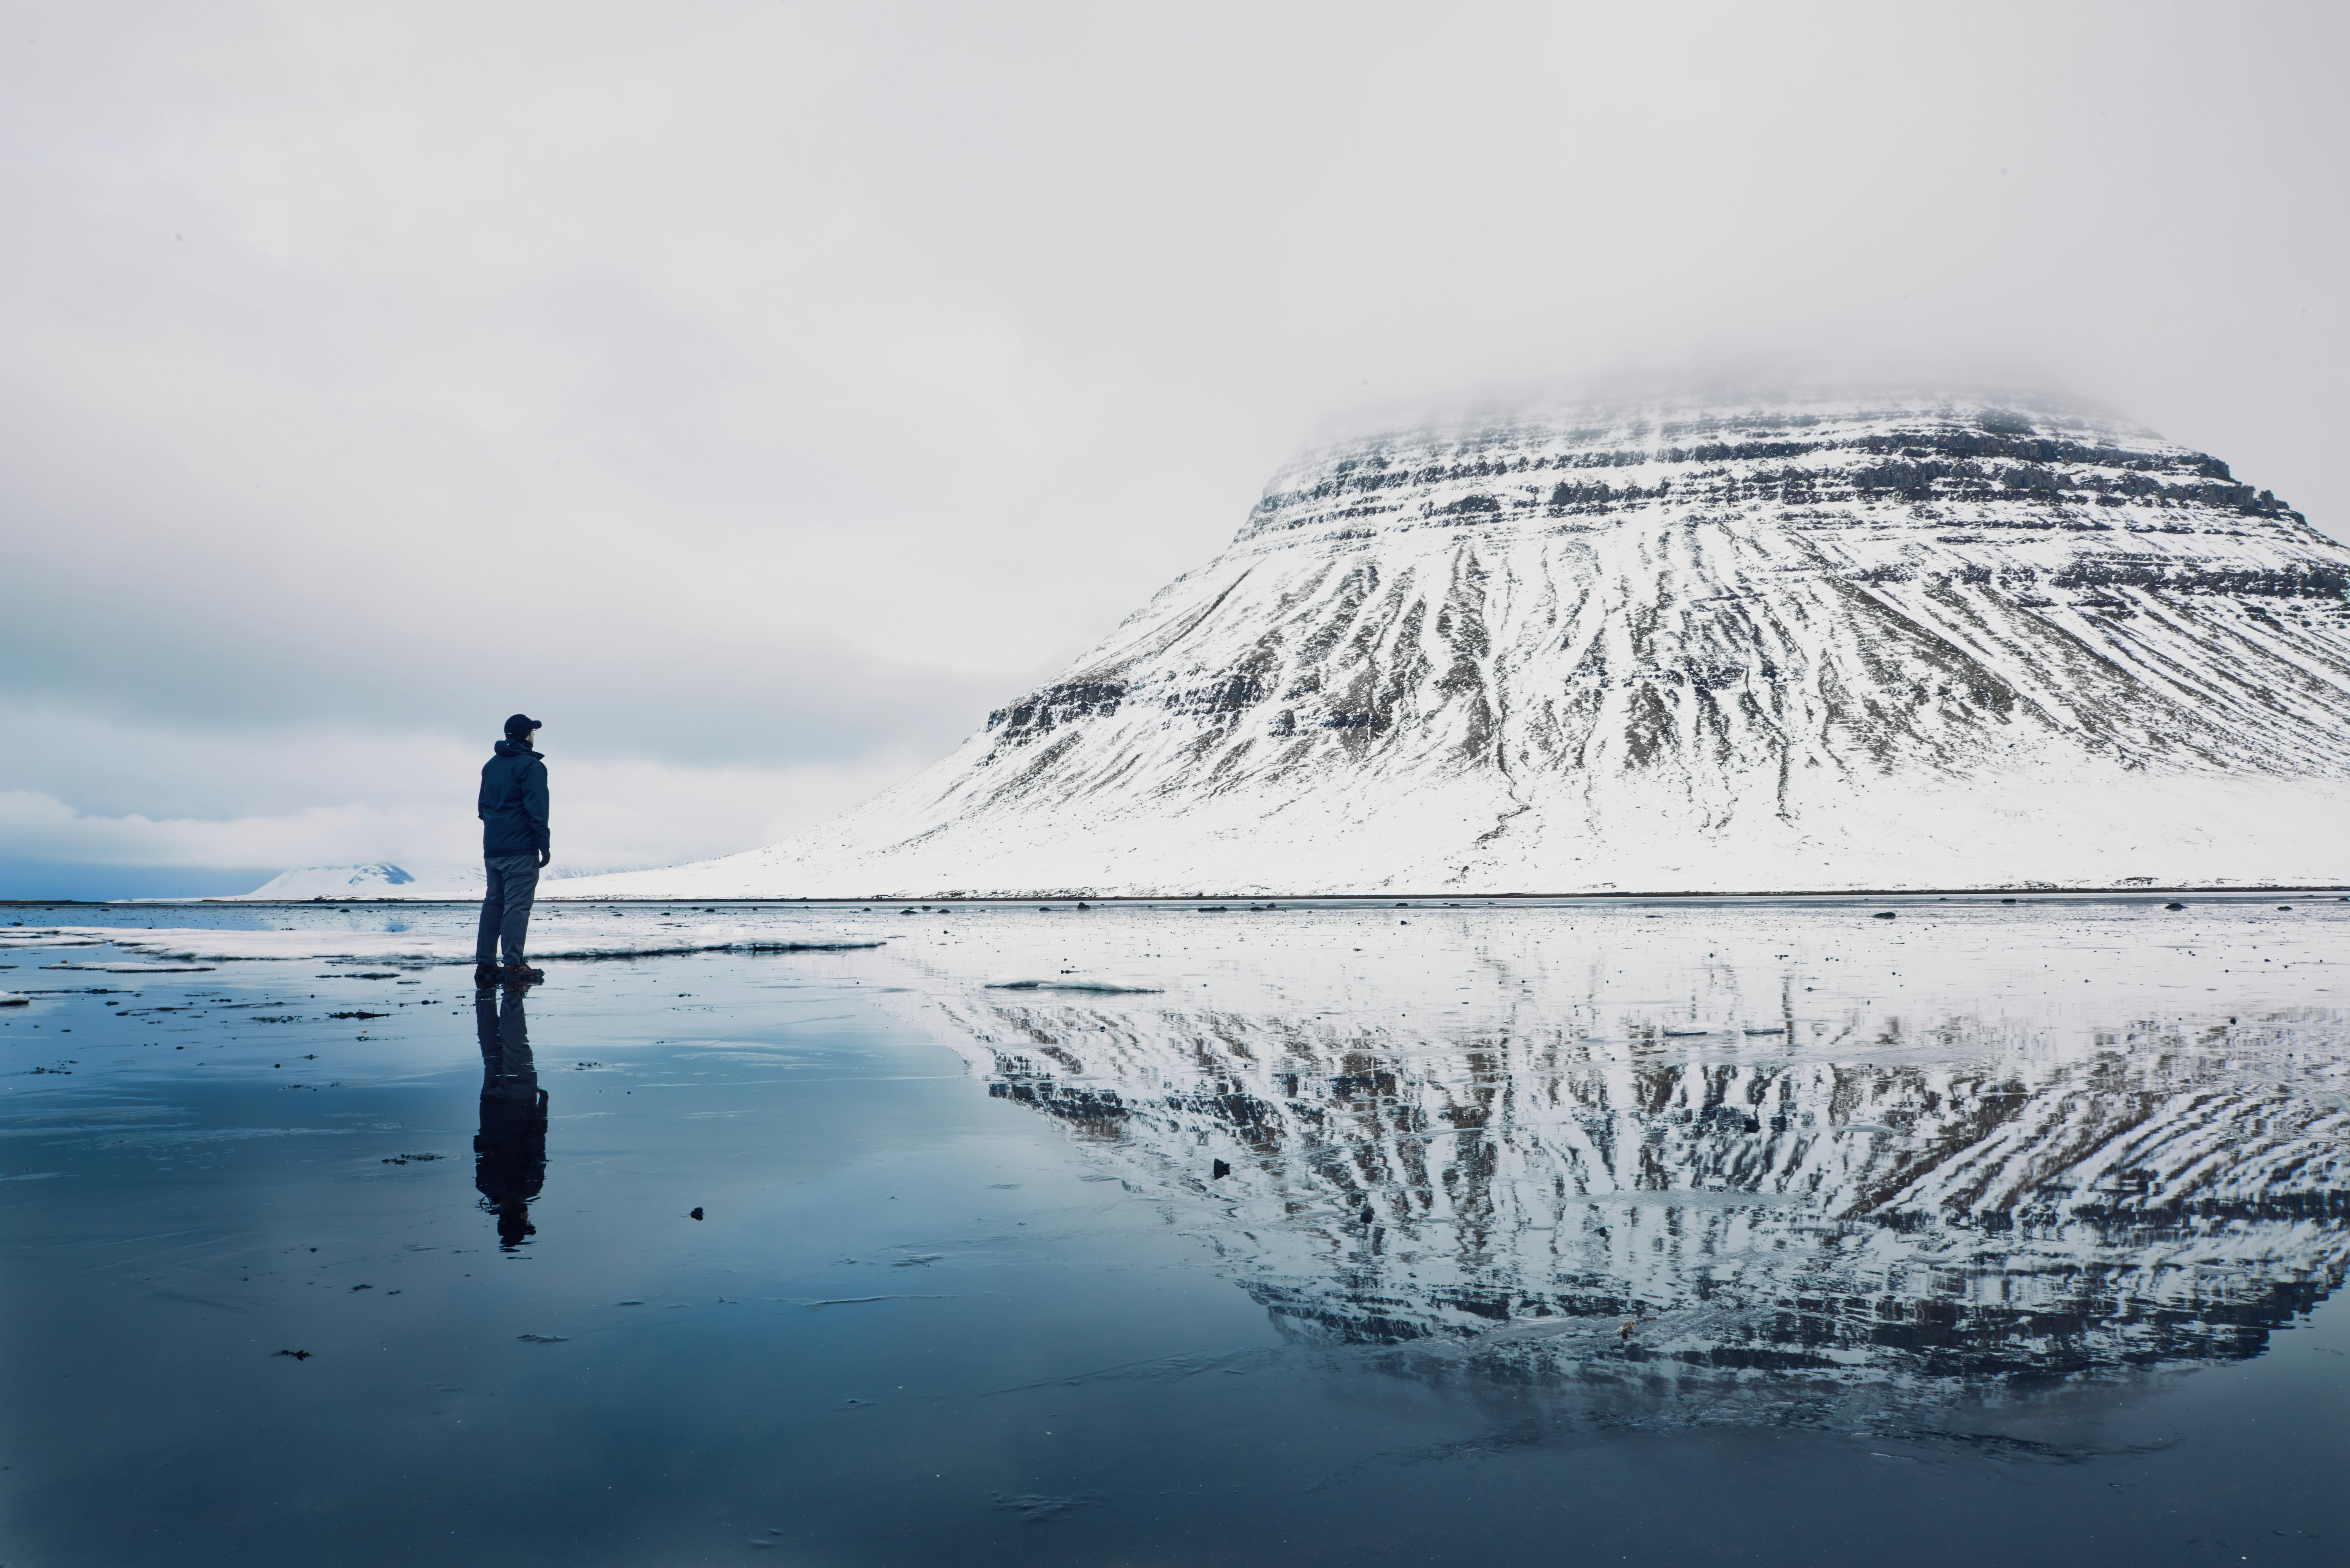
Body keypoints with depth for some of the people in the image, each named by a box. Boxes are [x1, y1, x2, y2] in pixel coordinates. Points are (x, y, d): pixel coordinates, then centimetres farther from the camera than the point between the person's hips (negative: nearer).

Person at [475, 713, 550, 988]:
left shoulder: (491, 766, 17)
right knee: (517, 905, -7)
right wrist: (544, 845, -12)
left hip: (491, 849, 8)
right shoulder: (531, 766, -9)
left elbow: (482, 807, 21)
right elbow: (537, 810, -14)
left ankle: (485, 964, 9)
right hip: (520, 850, -8)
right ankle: (514, 965, -9)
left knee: (493, 903, 11)